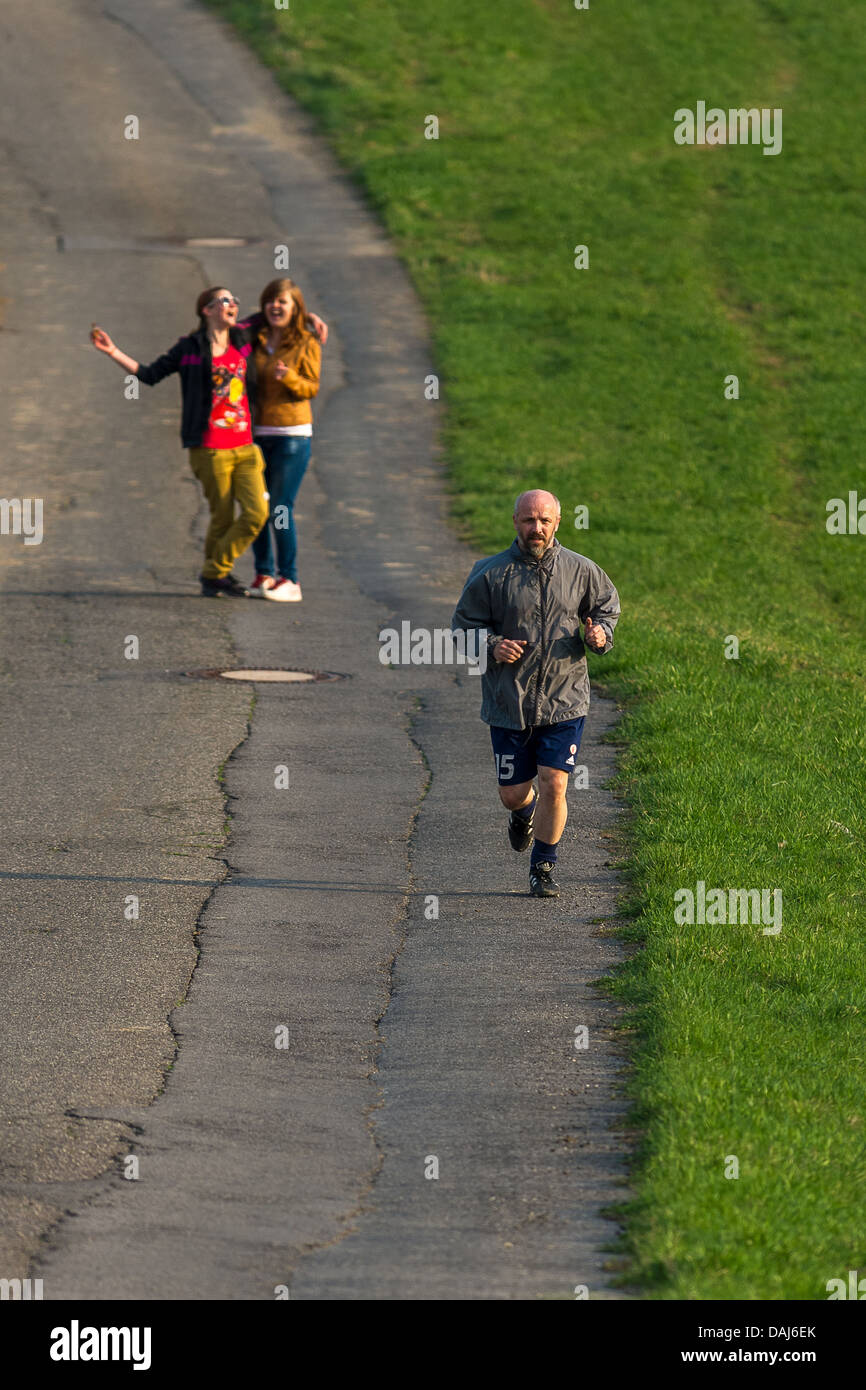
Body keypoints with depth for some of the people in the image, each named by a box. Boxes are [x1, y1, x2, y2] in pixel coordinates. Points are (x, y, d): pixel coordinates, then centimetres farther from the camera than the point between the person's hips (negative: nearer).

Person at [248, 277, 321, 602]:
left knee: (280, 509, -9)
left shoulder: (306, 344, -2)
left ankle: (289, 580, -4)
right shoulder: (255, 341, 10)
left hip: (292, 435, -5)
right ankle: (264, 574, 15)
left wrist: (288, 377, -23)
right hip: (256, 434, 5)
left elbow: (312, 387, -5)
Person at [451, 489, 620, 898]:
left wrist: (599, 633, -6)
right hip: (508, 701, 0)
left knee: (554, 784, -9)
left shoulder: (580, 571, 0)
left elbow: (607, 607, 16)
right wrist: (492, 646, -17)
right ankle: (525, 812, 46)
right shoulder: (491, 574, -5)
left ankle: (543, 867, 11)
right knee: (512, 793, 6)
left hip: (564, 699, 0)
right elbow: (463, 624, 3)